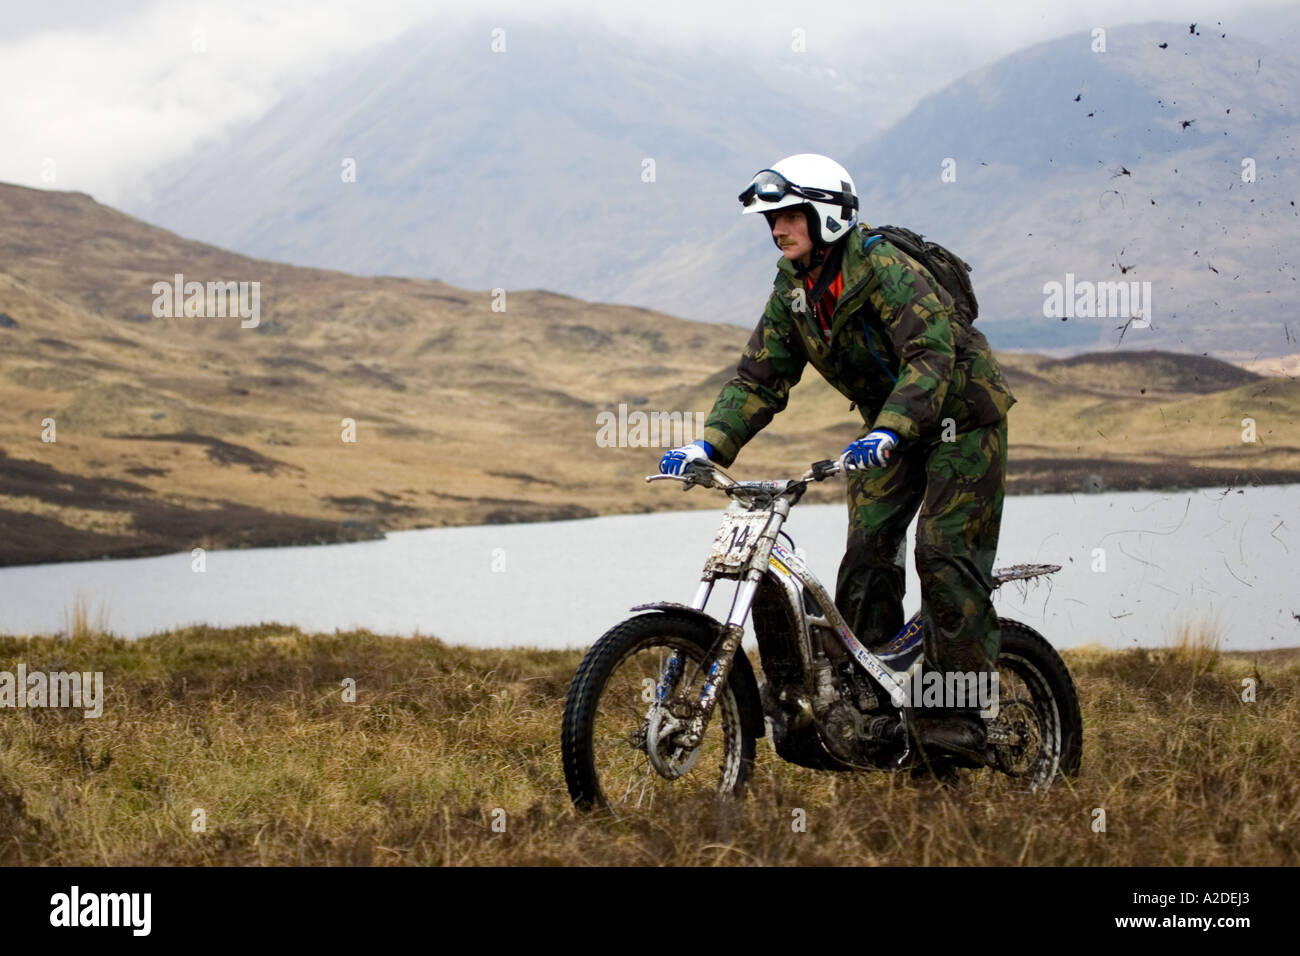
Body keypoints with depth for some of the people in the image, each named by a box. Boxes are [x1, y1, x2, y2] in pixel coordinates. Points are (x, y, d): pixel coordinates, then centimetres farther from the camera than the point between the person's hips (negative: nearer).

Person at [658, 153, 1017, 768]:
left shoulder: (884, 268, -25)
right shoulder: (792, 291, 0)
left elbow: (932, 356, -36)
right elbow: (759, 378, -1)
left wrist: (889, 431, -51)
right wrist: (709, 445, -16)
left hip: (959, 415, -7)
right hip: (889, 426, 7)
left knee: (946, 556, -14)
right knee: (865, 555, -3)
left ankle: (957, 719, -11)